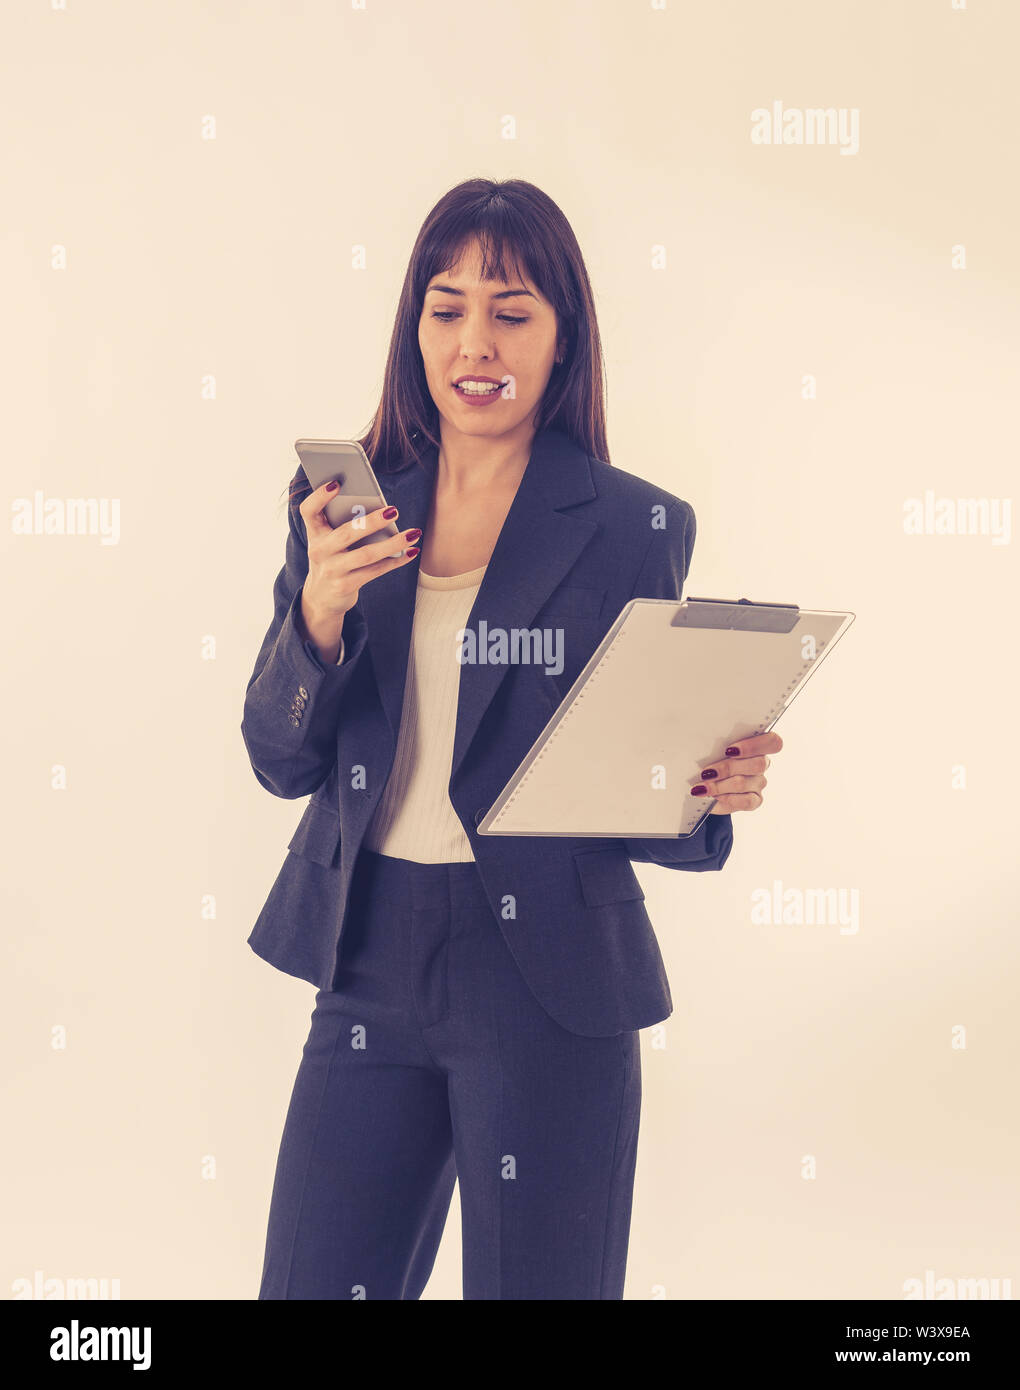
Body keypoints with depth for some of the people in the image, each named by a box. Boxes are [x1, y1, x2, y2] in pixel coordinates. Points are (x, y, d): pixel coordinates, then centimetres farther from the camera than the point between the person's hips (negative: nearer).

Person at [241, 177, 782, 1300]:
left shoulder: (633, 527, -4)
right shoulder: (343, 503, 4)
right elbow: (280, 762, 3)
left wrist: (712, 789, -20)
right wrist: (320, 609, -14)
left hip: (549, 978, -2)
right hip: (370, 964, 3)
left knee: (537, 1284, 8)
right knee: (310, 1284, 11)